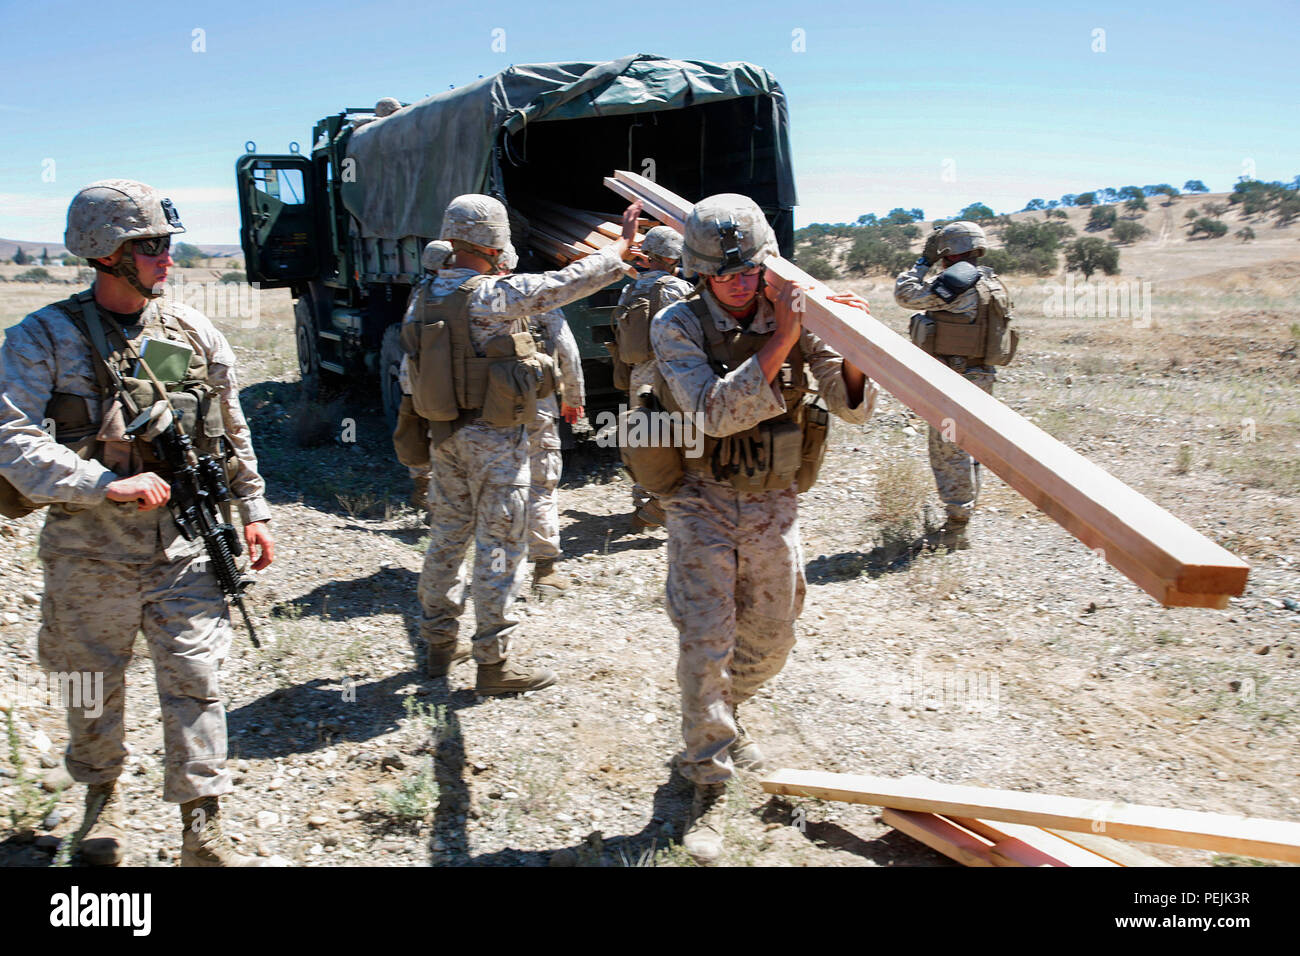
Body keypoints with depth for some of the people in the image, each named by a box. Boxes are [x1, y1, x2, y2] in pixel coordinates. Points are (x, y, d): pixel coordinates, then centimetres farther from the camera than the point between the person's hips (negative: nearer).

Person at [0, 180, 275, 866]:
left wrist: (253, 511, 13)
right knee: (94, 687, 15)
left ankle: (204, 835, 14)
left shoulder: (193, 331, 5)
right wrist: (108, 484, -23)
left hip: (184, 545, 2)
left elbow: (234, 434, 13)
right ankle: (102, 797, 42)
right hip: (91, 551, -1)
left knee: (195, 682, 1)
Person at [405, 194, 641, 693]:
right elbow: (570, 282, -16)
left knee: (447, 535, 16)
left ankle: (439, 642, 29)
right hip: (494, 438, -8)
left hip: (445, 433, 8)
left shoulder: (429, 295, 6)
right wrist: (624, 242, -5)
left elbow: (418, 373, 13)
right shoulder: (493, 295, -18)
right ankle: (495, 662, 7)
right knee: (499, 546, 0)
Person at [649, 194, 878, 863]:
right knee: (705, 645, -7)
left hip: (775, 507, 4)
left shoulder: (795, 317, -5)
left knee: (770, 641, 17)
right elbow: (714, 412, -27)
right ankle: (709, 784, 10)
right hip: (704, 507, -4)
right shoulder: (678, 326, -13)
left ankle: (719, 723, 45)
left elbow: (853, 408, -7)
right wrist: (779, 343, -32)